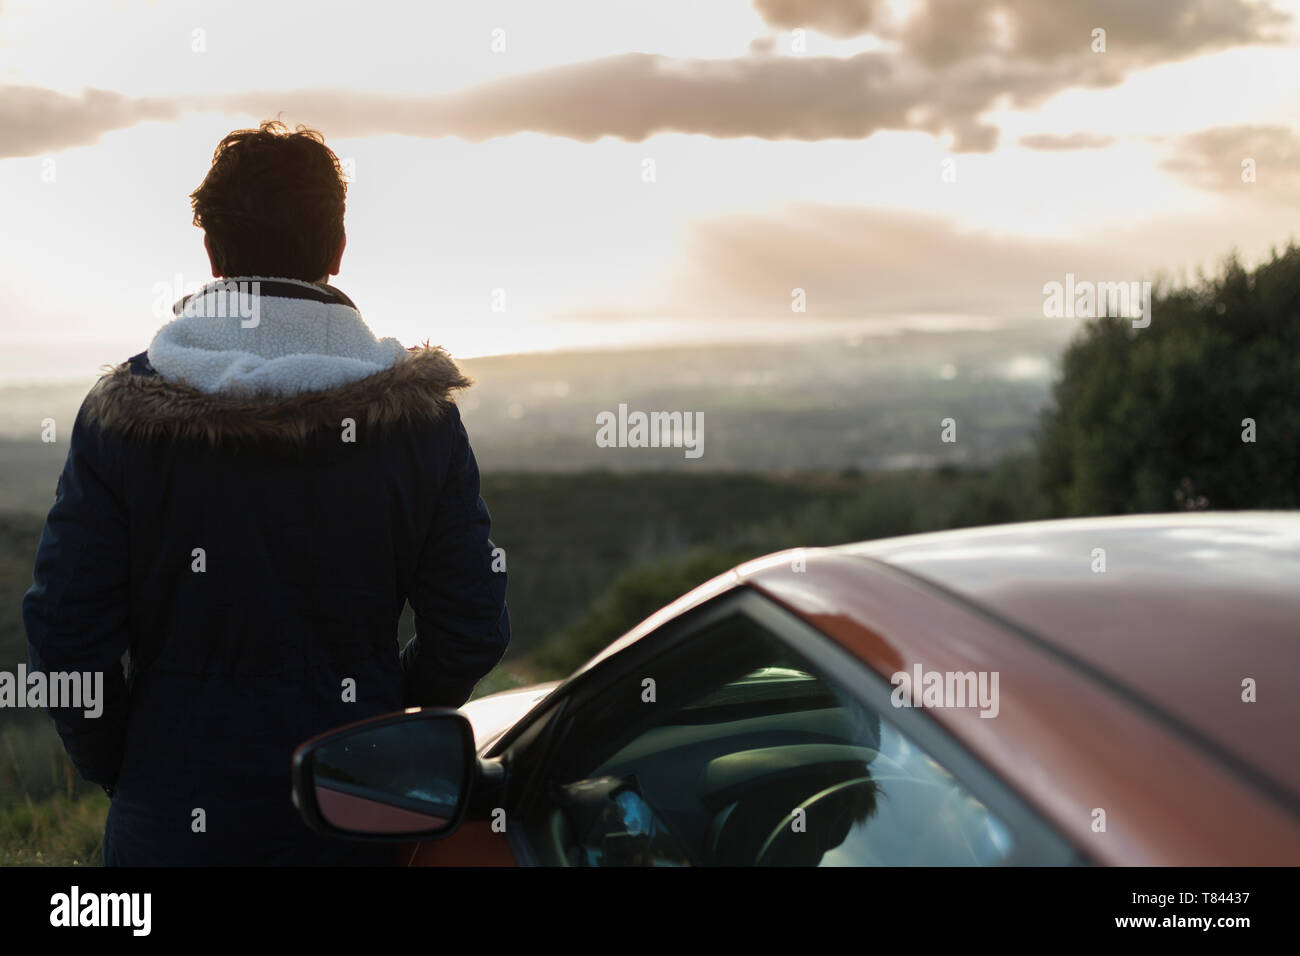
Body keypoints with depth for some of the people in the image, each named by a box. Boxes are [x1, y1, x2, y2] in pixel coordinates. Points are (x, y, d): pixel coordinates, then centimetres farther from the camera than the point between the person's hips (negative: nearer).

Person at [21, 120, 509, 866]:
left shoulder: (121, 417, -7)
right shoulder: (418, 418, -6)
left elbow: (65, 632, -7)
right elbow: (472, 630, -4)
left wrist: (123, 771, 9)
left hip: (173, 818, 0)